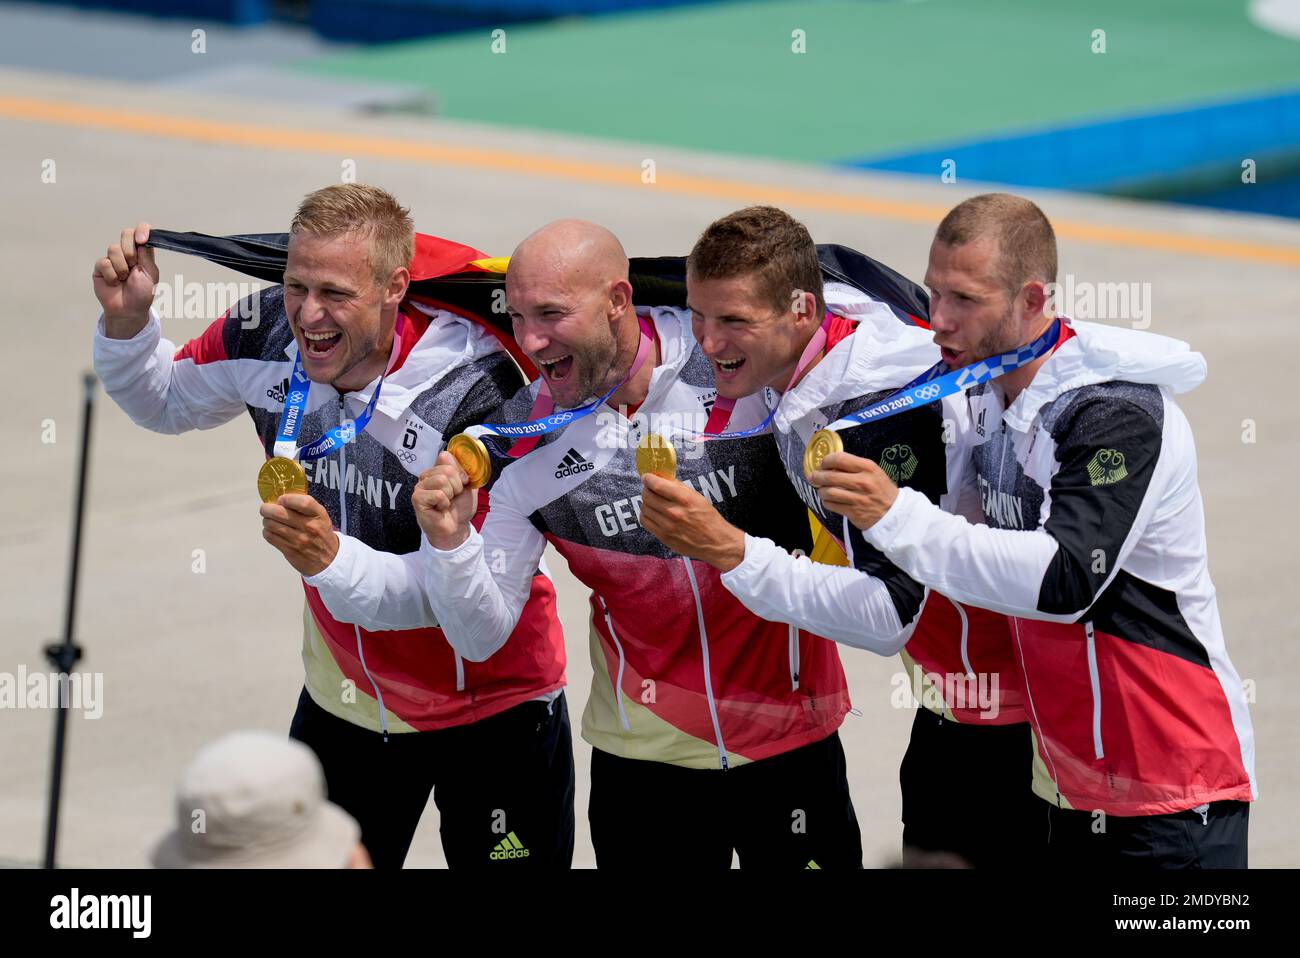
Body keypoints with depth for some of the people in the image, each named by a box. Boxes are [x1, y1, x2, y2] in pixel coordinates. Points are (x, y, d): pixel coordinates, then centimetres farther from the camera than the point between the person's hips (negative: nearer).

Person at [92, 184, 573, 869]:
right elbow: (164, 401, 9)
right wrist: (127, 320, -11)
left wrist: (333, 560, -47)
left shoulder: (473, 385, -30)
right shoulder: (269, 336, -15)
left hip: (489, 707, -4)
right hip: (343, 701, 5)